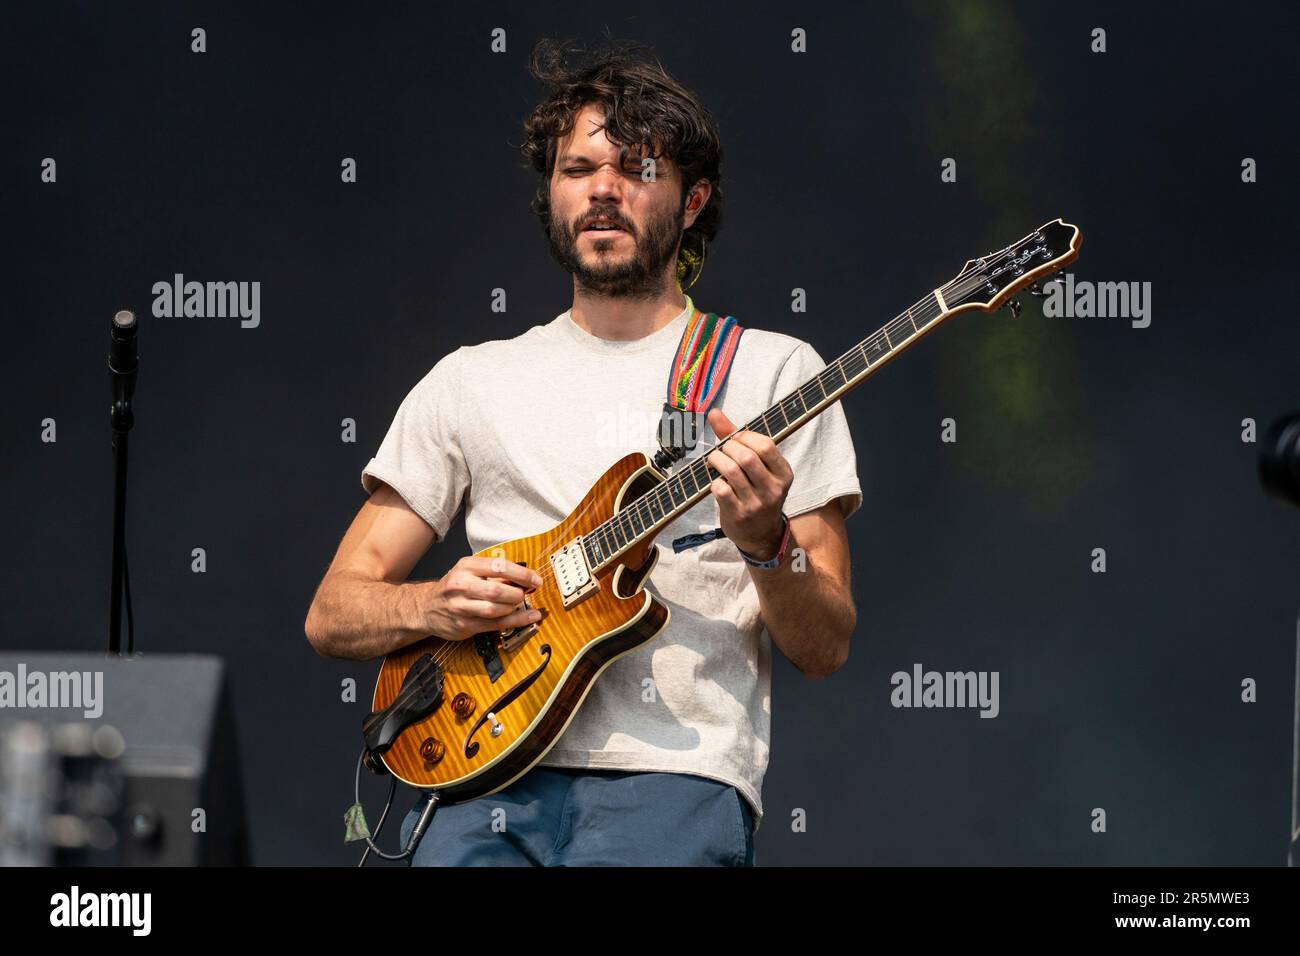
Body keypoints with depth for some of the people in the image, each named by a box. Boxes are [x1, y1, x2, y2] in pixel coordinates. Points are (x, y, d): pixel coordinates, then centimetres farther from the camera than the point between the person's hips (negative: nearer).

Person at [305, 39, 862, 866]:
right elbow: (332, 615, 18)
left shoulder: (774, 371, 12)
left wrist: (769, 545, -11)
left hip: (672, 772, -2)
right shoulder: (472, 381, 19)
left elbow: (825, 650, 8)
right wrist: (437, 609, -3)